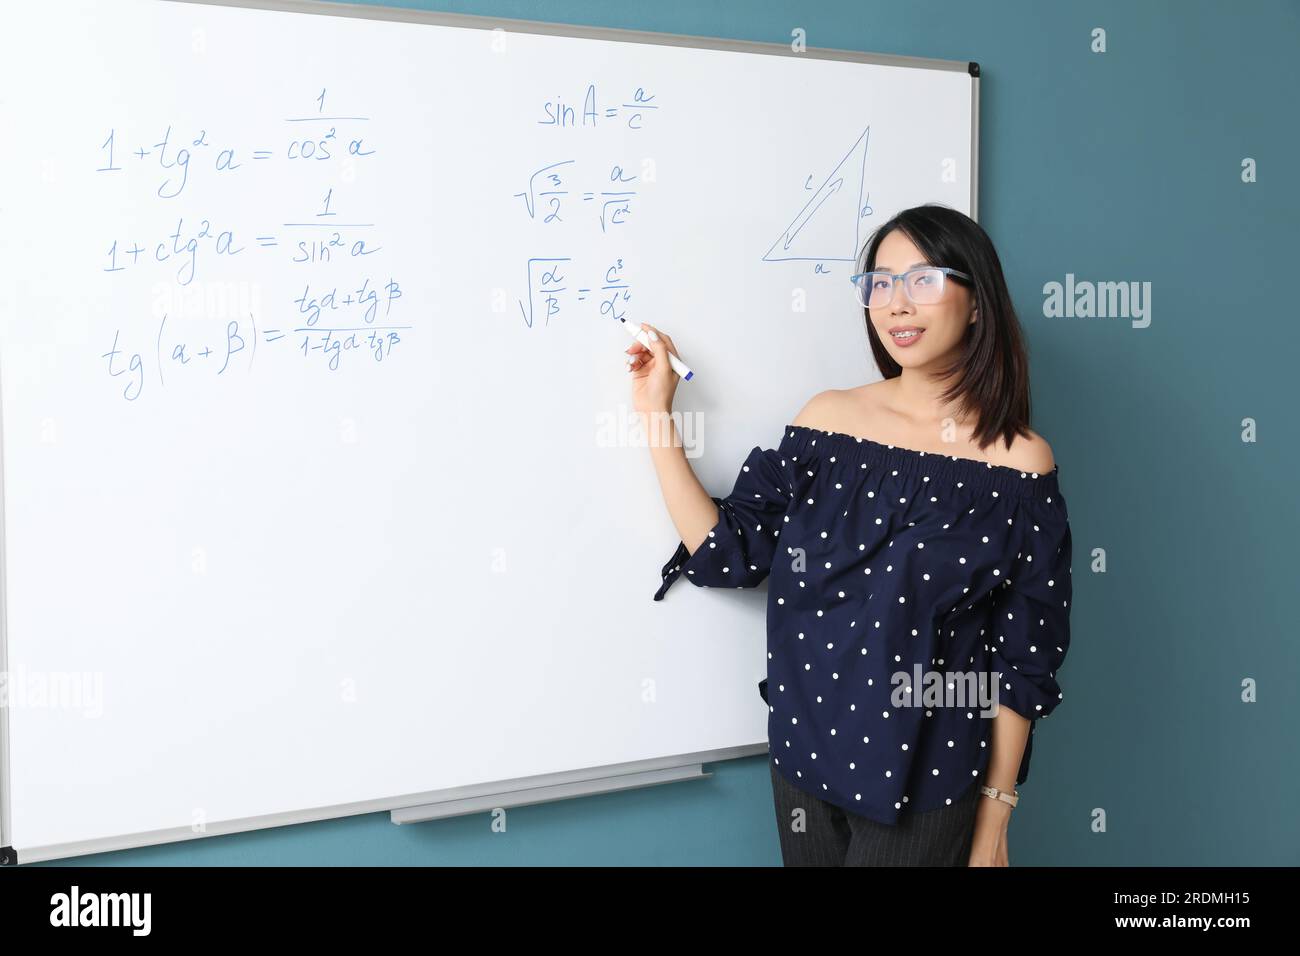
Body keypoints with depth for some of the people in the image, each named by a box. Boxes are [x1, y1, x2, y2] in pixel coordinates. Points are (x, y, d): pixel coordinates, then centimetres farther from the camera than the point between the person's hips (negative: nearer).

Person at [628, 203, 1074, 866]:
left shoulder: (1019, 463, -11)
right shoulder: (825, 420, -2)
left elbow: (1024, 661, -7)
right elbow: (726, 555, -5)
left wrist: (994, 821, -5)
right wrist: (656, 413, -8)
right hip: (804, 762, 4)